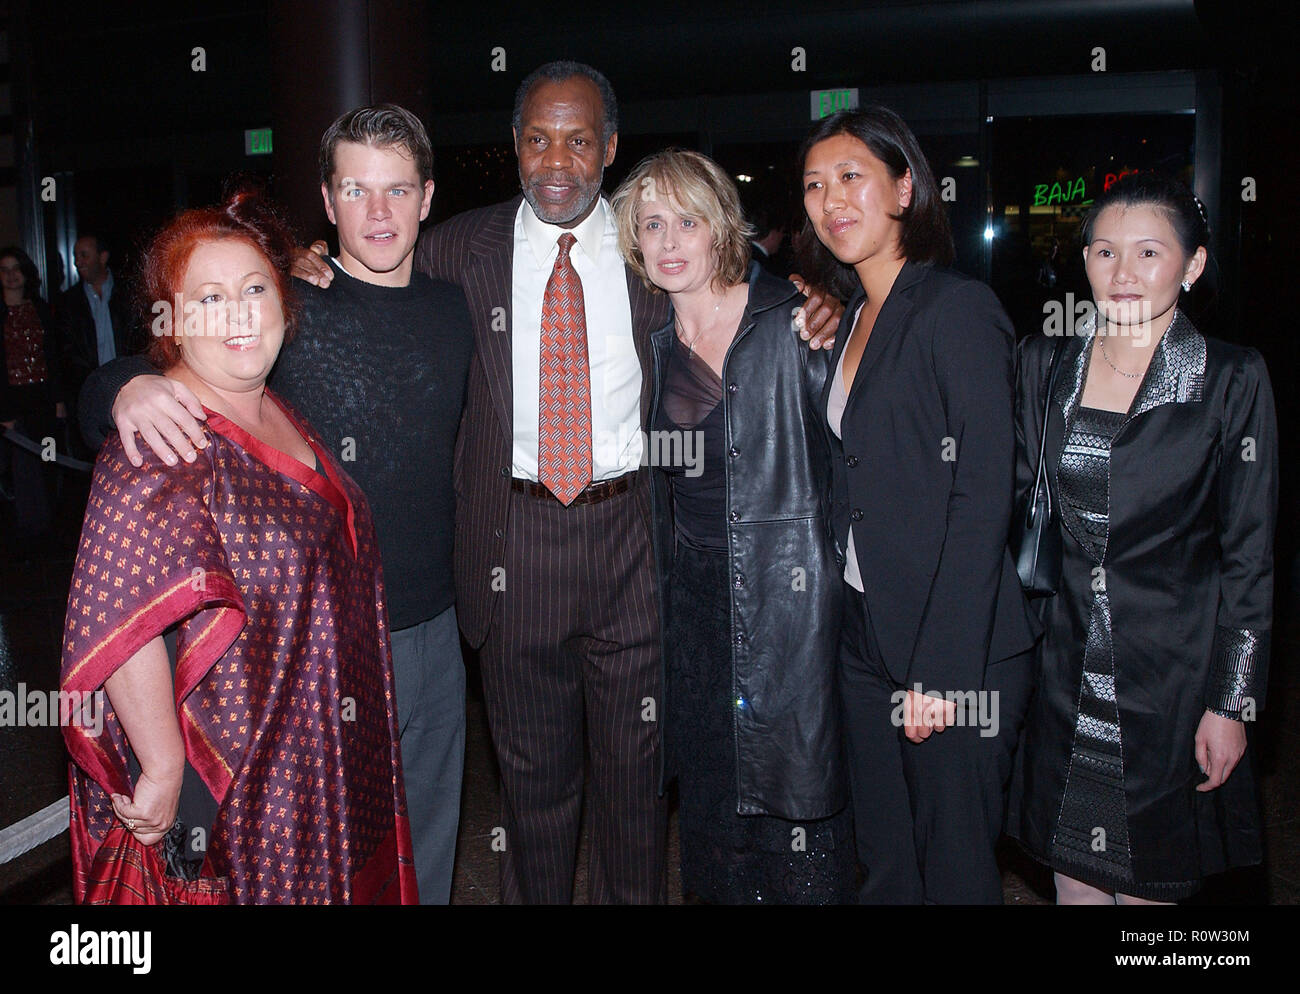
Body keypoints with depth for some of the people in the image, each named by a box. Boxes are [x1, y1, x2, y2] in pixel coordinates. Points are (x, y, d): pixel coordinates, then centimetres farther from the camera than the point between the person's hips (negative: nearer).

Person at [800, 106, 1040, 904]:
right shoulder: (854, 321, 13)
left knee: (956, 868, 6)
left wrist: (942, 668, -20)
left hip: (957, 653, -7)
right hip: (867, 634, 7)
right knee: (884, 864, 15)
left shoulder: (958, 308, -11)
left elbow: (984, 495, -17)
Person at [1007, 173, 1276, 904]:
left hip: (1171, 671, -3)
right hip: (1063, 670, 3)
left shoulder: (1233, 380, -7)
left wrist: (1234, 702, -7)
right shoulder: (1046, 366, 3)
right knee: (1073, 872, 13)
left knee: (1152, 879, 9)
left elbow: (1251, 557, -5)